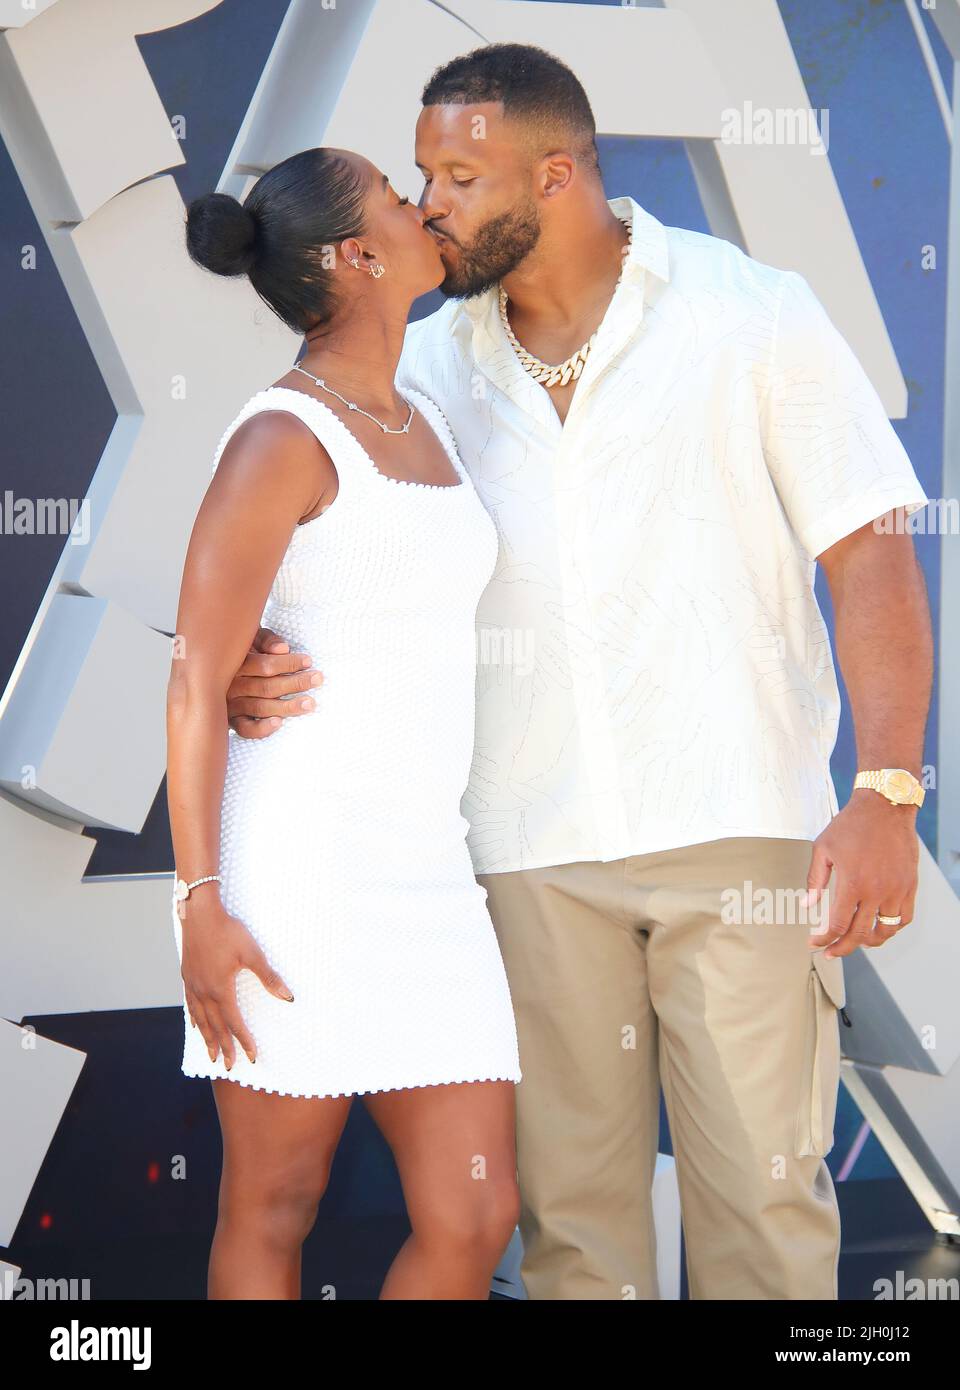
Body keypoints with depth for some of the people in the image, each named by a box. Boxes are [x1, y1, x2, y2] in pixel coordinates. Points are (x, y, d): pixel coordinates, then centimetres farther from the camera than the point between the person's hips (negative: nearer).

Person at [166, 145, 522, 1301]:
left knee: (473, 1220, 2)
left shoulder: (421, 425, 16)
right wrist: (200, 907, -16)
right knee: (272, 1211, 5)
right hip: (294, 858, -7)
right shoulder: (278, 438, -10)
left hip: (418, 870, 7)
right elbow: (196, 681, -12)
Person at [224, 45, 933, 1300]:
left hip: (741, 830, -3)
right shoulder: (431, 366, 10)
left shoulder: (754, 315, 1)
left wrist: (886, 795, -13)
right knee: (568, 1195, 7)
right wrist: (254, 666, -8)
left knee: (763, 1188, -2)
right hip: (532, 847, 3)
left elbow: (871, 559, -2)